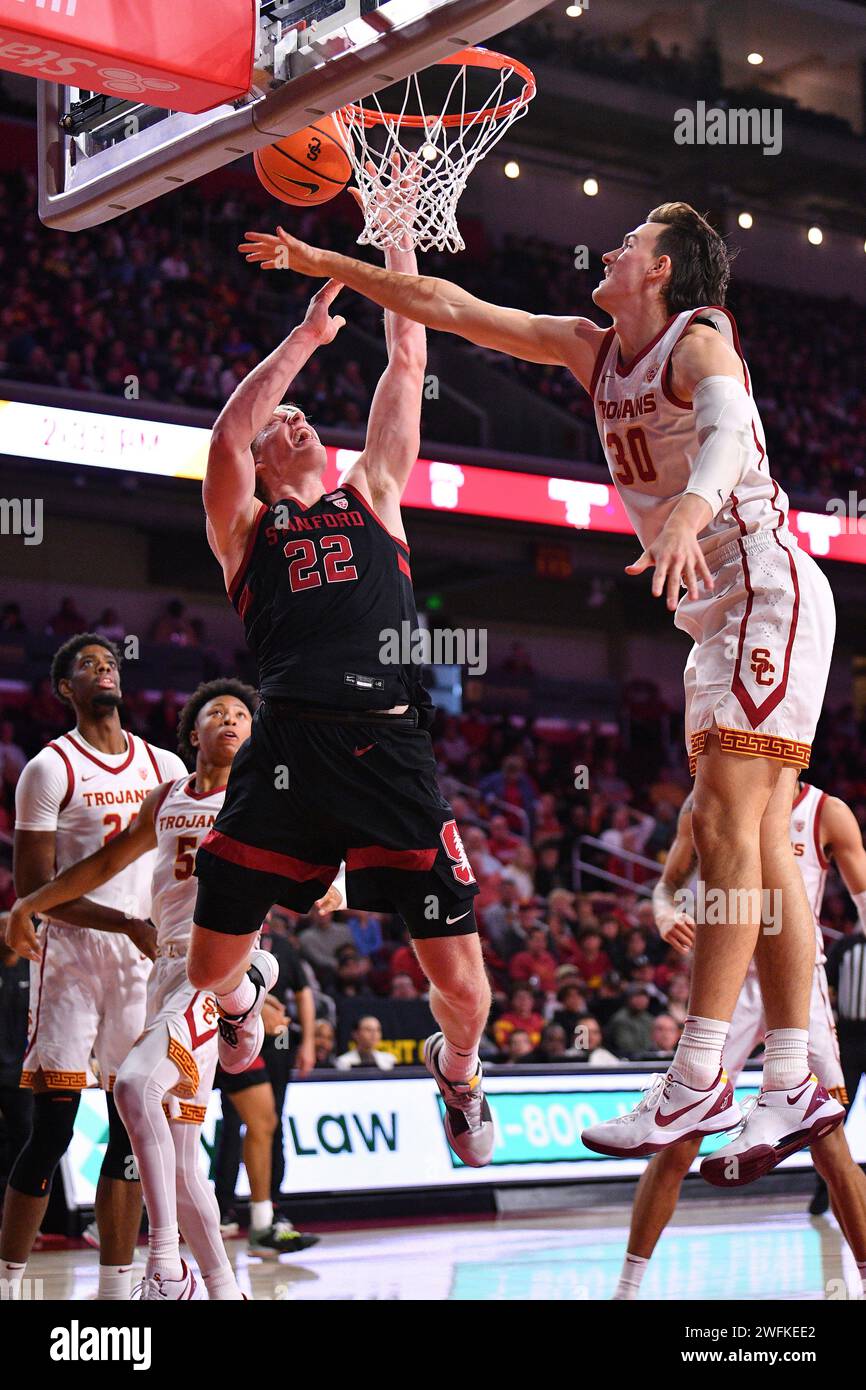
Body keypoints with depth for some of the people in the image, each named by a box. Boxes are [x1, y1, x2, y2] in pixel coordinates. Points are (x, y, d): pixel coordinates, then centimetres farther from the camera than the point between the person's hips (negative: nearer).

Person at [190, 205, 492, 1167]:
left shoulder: (373, 495, 21)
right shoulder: (243, 529, 15)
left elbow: (407, 365, 18)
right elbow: (225, 437, -3)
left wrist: (398, 233, 17)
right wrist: (305, 335, 1)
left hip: (391, 751, 1)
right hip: (286, 751, -1)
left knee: (462, 984, -3)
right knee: (210, 964, 4)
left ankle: (457, 1069, 33)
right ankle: (250, 990, 43)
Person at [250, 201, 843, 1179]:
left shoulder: (699, 342, -11)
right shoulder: (592, 351, 14)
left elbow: (728, 428, -34)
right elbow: (450, 308, 17)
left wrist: (690, 505, -54)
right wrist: (326, 263, 18)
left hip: (766, 591, -9)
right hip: (716, 610, 9)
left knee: (725, 816, -18)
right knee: (758, 840, 3)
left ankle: (697, 1081, -22)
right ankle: (791, 1088, 3)